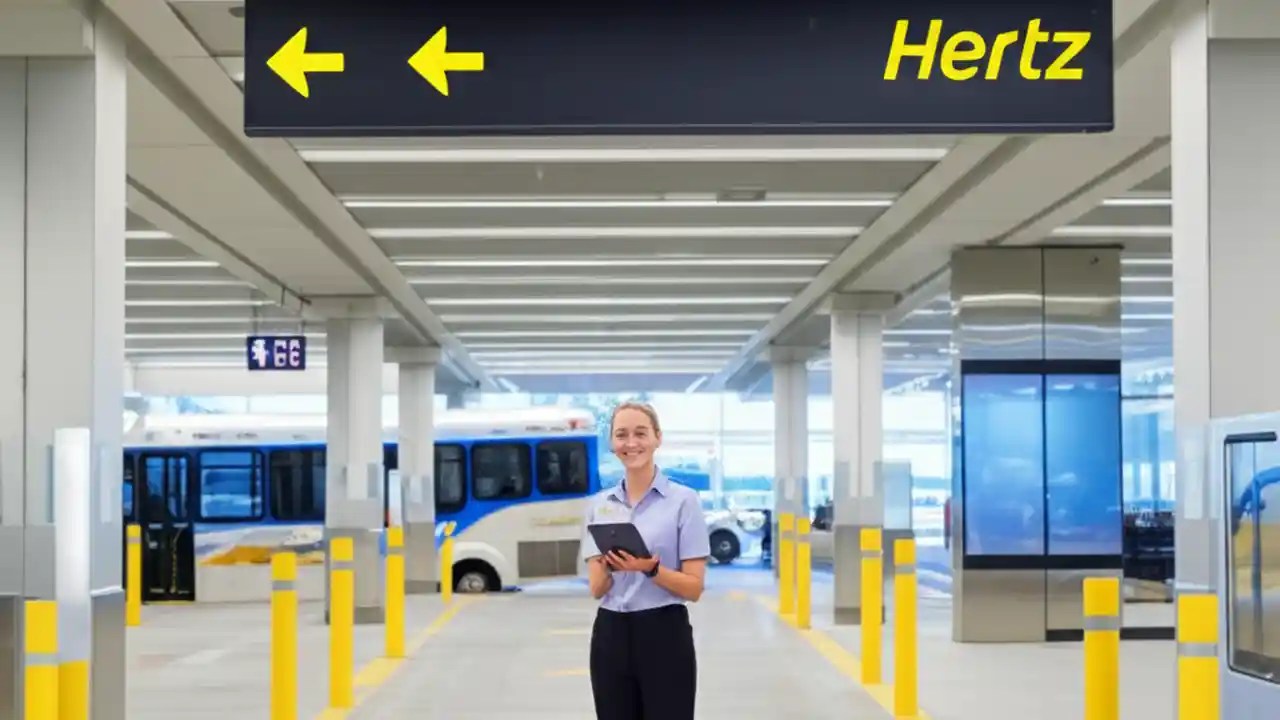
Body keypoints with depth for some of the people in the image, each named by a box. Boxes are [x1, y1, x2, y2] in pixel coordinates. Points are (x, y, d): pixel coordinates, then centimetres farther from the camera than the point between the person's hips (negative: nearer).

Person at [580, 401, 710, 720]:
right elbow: (596, 589, 3)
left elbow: (694, 588, -6)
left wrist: (650, 569, -23)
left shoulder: (683, 500, -4)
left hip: (664, 636, -4)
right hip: (611, 637, 4)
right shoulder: (600, 504, 9)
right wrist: (609, 565, -19)